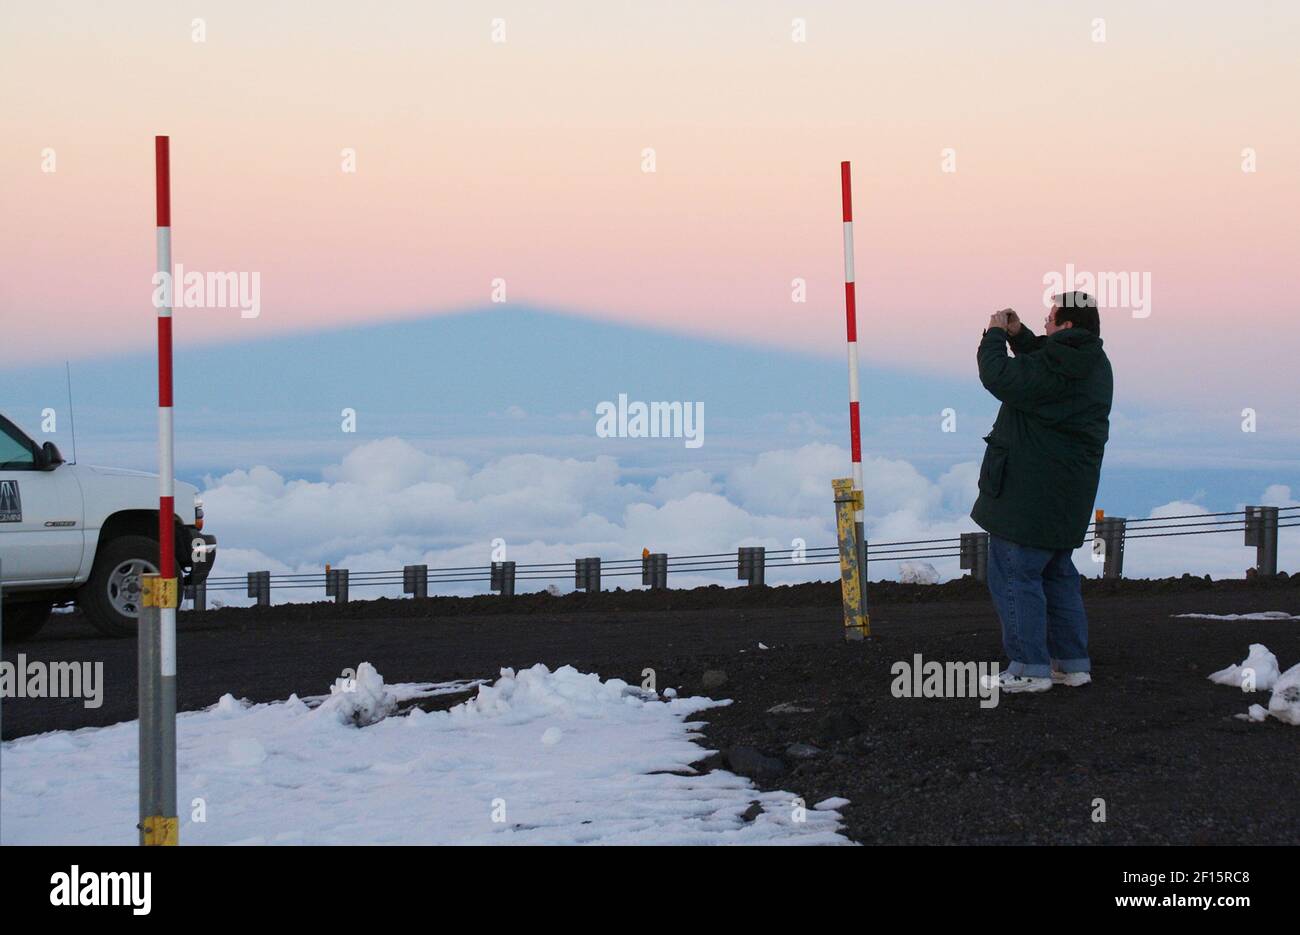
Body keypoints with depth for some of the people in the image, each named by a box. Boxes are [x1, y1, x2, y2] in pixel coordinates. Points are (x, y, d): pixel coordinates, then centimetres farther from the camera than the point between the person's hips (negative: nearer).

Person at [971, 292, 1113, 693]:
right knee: (1058, 574, 19)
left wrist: (995, 334, -7)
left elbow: (999, 377, -22)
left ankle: (1031, 668, -2)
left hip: (1030, 493, -10)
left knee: (1014, 574, -2)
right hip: (1067, 494, 10)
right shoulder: (1094, 365, 10)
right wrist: (1018, 334, 11)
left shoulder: (1055, 370, -21)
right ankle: (1073, 663, 21)